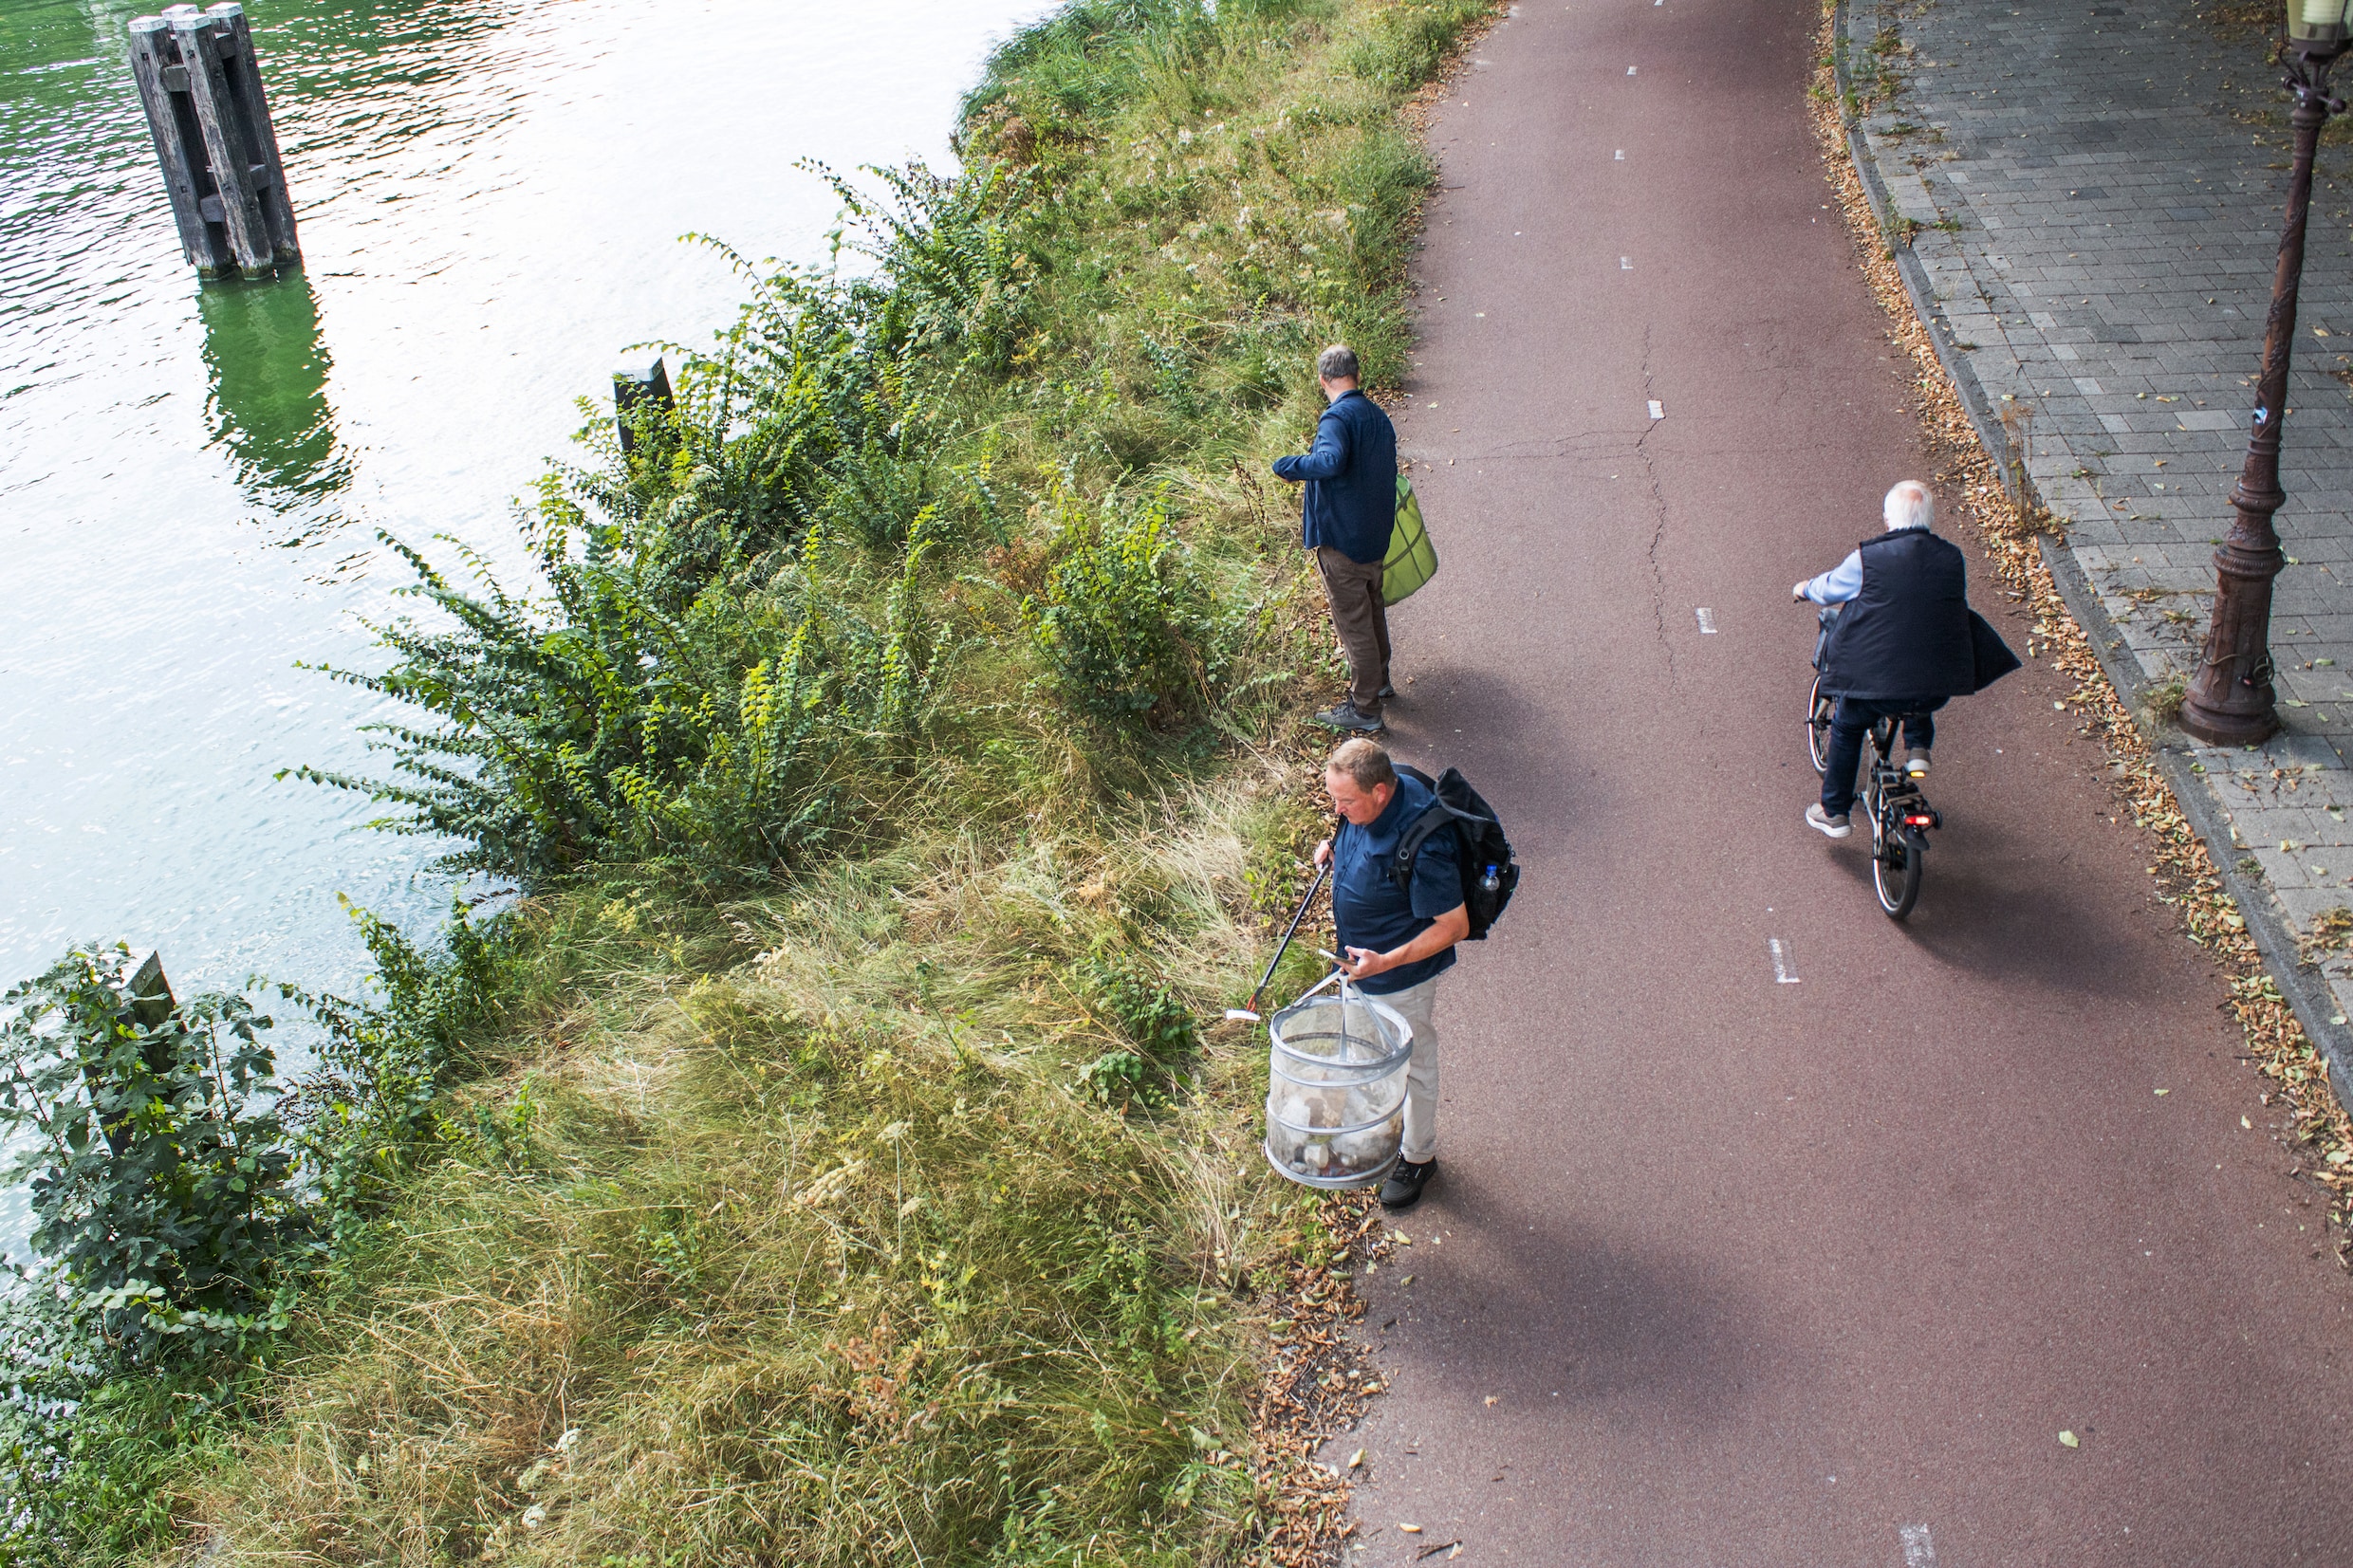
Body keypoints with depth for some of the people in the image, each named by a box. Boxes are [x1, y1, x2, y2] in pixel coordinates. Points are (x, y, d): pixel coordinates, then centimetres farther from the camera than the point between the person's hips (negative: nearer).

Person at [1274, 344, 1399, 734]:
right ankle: (1379, 679, 45)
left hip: (1342, 540, -9)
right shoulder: (1378, 416, 7)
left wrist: (1287, 466, -27)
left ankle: (1364, 709, 9)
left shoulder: (1337, 417, -21)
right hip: (1376, 536, 9)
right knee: (1372, 609, 26)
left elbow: (1332, 460, -41)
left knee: (1353, 623, 1)